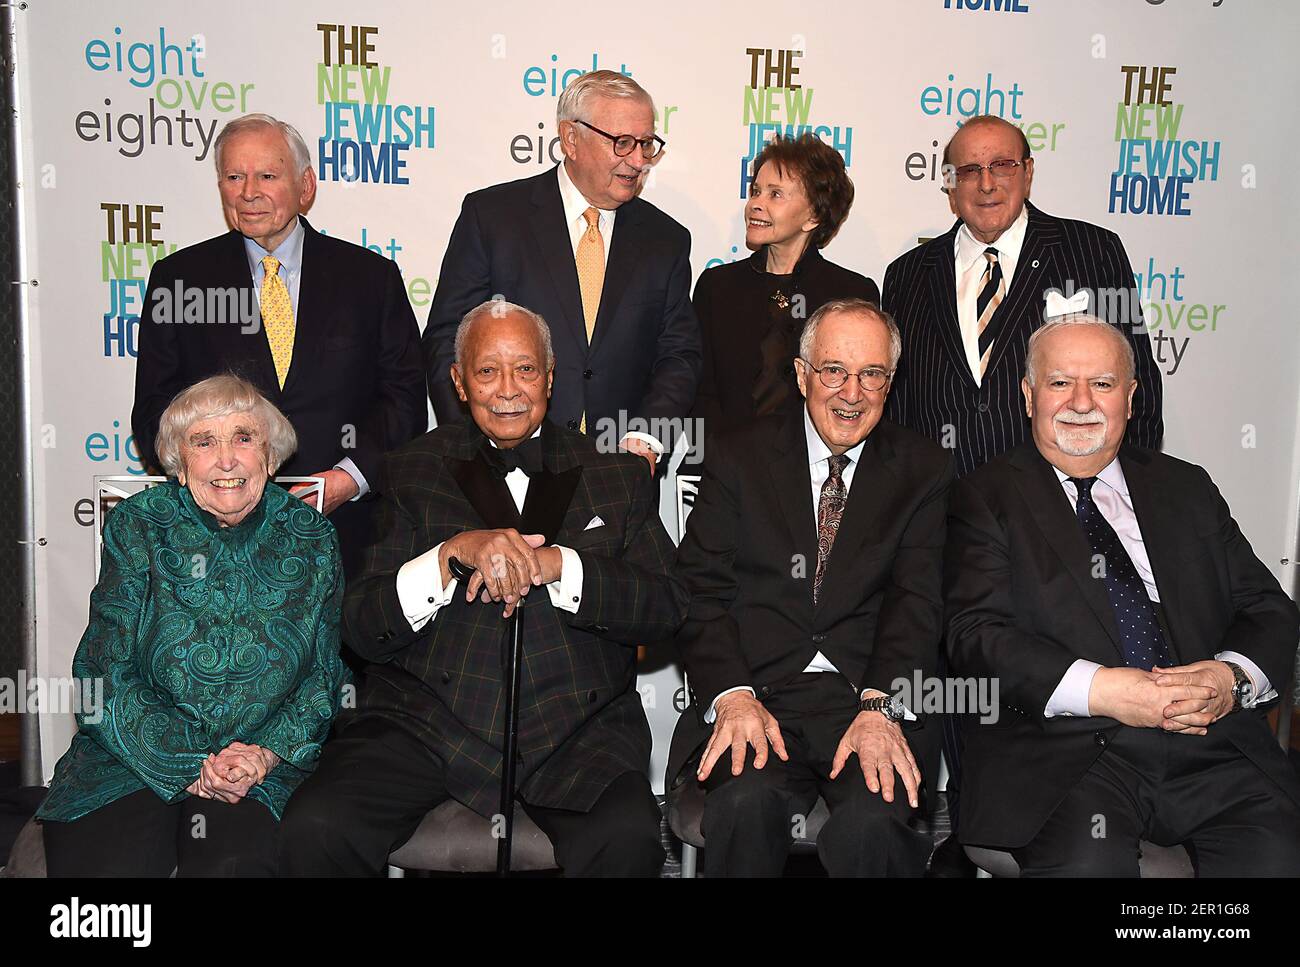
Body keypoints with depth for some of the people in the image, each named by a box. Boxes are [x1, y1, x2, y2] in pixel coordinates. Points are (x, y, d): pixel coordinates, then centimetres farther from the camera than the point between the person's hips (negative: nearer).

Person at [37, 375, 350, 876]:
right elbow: (105, 674, -2)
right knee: (106, 864, -25)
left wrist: (270, 751, -11)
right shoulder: (136, 528, 2)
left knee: (232, 863, -28)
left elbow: (324, 675, 7)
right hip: (136, 756, 1)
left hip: (262, 769, 0)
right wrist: (189, 767, -13)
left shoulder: (310, 539, 5)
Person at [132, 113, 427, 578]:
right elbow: (155, 409, 6)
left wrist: (351, 477, -11)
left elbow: (405, 397, 4)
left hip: (344, 526, 0)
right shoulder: (177, 278, 7)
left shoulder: (371, 276, 6)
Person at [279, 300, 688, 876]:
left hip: (576, 724, 0)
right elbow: (364, 630, 3)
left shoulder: (619, 476, 13)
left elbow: (665, 608, 2)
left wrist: (554, 564, -13)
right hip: (425, 718, 1)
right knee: (314, 828, -23)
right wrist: (454, 553, -14)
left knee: (629, 838, -30)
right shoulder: (415, 471, 12)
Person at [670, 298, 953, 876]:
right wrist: (733, 695, -15)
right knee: (746, 803, -30)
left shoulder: (924, 471, 12)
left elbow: (916, 600, 0)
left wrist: (881, 707, -18)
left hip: (874, 700, 0)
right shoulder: (740, 456, 10)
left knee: (873, 822, -30)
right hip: (758, 693, 0)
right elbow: (701, 590, 2)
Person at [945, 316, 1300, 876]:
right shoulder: (985, 499, 7)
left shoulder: (1186, 489, 20)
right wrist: (1095, 690, -18)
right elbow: (975, 632, -5)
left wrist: (1234, 677, -8)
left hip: (1213, 745, 4)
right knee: (1085, 862, -32)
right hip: (1061, 750, -4)